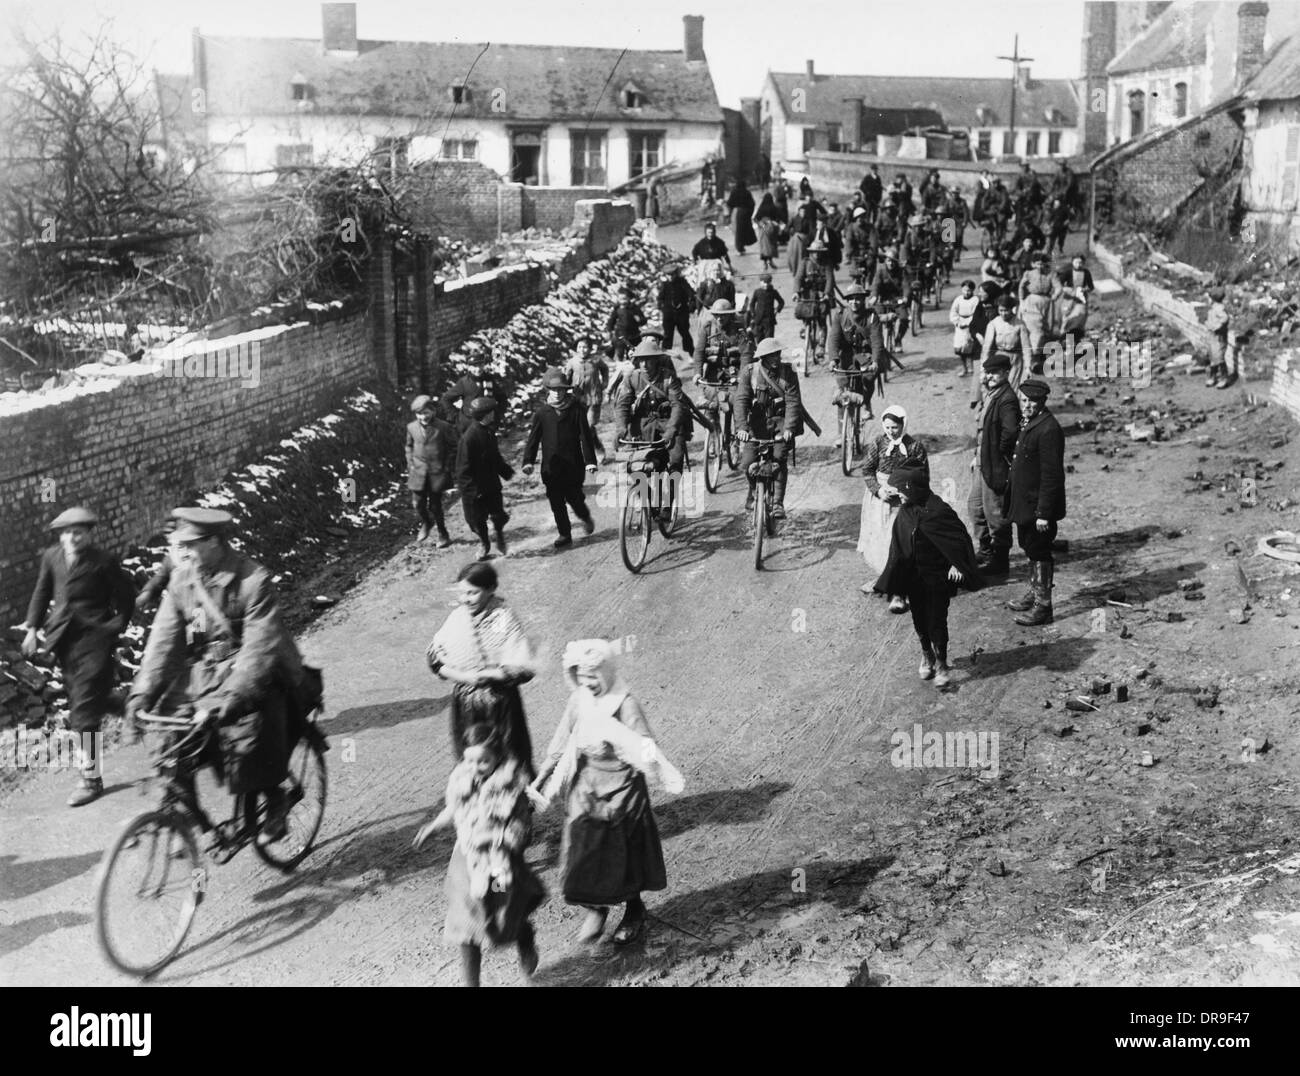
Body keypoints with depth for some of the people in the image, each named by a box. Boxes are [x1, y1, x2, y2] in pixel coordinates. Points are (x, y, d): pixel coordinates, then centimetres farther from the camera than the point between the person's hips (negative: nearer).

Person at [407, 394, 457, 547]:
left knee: (435, 505, 1)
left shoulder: (444, 427, -8)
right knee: (418, 505, 3)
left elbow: (453, 448, -1)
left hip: (438, 473, -3)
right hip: (418, 473, 3)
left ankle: (443, 535, 19)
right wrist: (410, 464, 9)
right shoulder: (412, 427, 3)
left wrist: (447, 468, -4)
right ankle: (426, 523, 36)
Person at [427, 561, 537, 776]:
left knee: (510, 759, 7)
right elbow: (433, 655, 4)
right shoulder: (457, 616, -3)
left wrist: (483, 676, -21)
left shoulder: (504, 619, -16)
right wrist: (459, 676, -13)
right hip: (464, 701, 4)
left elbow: (523, 668, -19)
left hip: (499, 700, -4)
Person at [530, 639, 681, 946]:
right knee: (584, 851, 5)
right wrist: (540, 781, 8)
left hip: (621, 790, -4)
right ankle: (596, 909, 28)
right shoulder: (578, 702, -1)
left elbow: (644, 747, -23)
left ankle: (634, 910, 31)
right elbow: (561, 746, 7)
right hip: (585, 788, 4)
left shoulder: (625, 705, -18)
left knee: (624, 854, 8)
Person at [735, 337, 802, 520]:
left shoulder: (788, 372, -7)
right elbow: (741, 400, -14)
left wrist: (789, 428, -28)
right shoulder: (750, 372, -7)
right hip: (758, 422, 1)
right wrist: (742, 427, -28)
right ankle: (754, 490, 22)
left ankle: (778, 503, -12)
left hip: (781, 421, -1)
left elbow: (793, 402, -14)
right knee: (747, 464, -10)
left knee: (779, 460, -20)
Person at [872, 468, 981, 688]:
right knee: (919, 619, 14)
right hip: (913, 577, 6)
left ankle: (941, 664, 12)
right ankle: (927, 655, 35)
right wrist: (890, 580, 11)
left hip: (936, 577, -6)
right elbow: (899, 546, 11)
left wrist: (956, 564, -20)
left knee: (936, 621, -2)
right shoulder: (905, 512, 1)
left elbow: (959, 537, -14)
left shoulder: (936, 511, -19)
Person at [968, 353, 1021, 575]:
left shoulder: (1007, 400, -21)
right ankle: (985, 552, 34)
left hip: (996, 465, -10)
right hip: (982, 461, 10)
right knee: (975, 506, 20)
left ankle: (999, 561, 13)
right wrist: (977, 455, 12)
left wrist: (1000, 453, -18)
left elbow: (1011, 432, -32)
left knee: (995, 512, 1)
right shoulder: (989, 394, 10)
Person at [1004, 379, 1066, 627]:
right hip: (1025, 503, 9)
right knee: (1031, 550, 19)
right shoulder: (1027, 423, 10)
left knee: (1040, 553, 0)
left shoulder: (1048, 430, -21)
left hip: (1039, 505, -9)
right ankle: (1034, 595, 33)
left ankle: (1043, 606, 9)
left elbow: (1052, 475, -23)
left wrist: (1043, 513, -23)